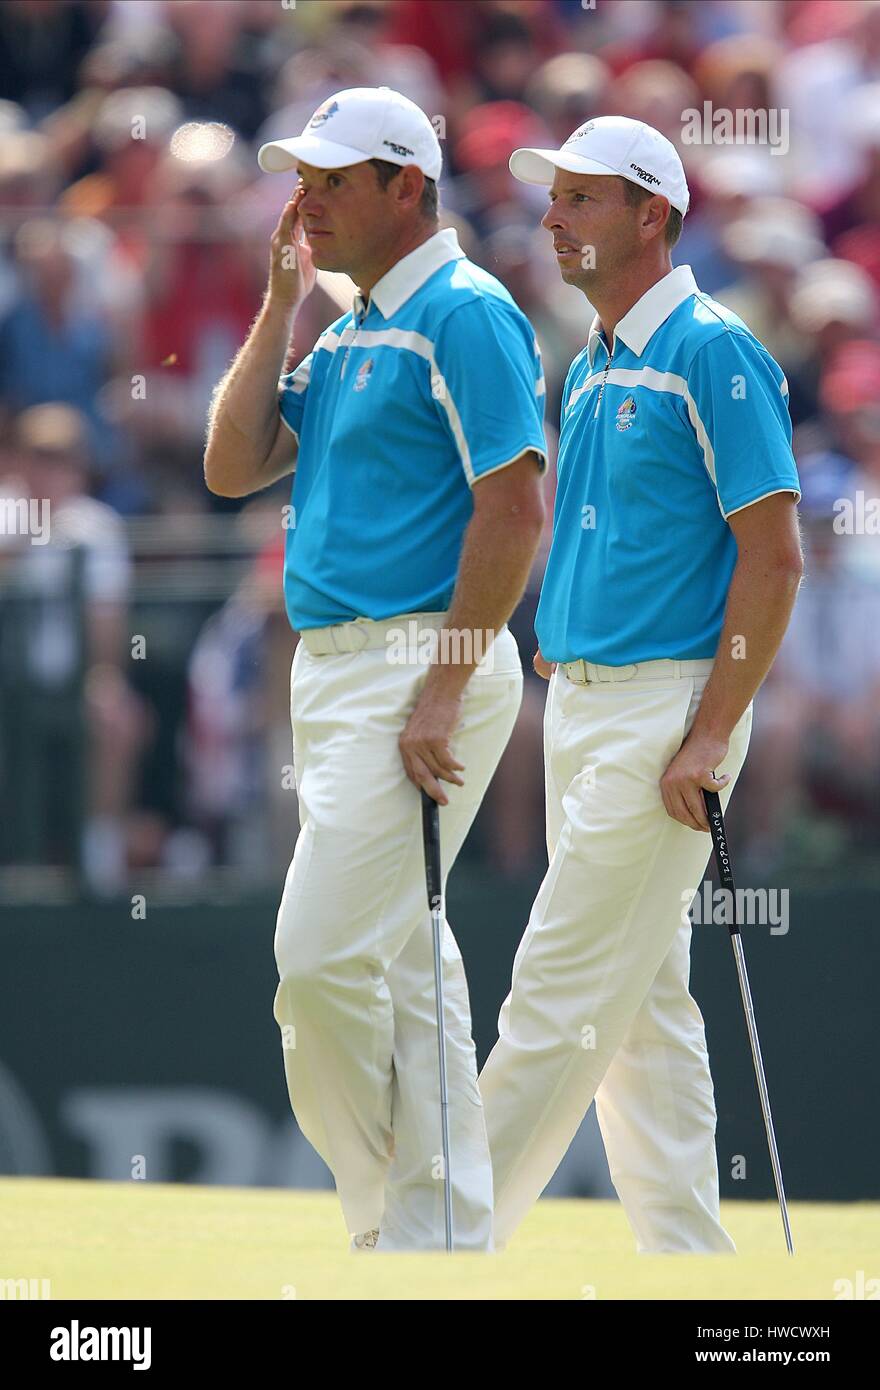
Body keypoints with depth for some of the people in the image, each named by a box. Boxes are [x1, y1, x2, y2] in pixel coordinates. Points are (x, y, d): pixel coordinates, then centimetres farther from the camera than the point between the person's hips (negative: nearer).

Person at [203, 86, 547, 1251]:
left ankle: (386, 1213, -5)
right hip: (333, 670, 10)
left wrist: (443, 693, -20)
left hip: (419, 665, -10)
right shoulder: (347, 333, 18)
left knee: (324, 952, -14)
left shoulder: (466, 314, -10)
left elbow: (516, 508, -17)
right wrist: (282, 301, 8)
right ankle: (447, 1238, 12)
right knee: (400, 961, 9)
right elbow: (233, 467, 11)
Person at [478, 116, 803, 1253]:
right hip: (581, 698, 10)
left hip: (665, 704, -10)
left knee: (561, 991, -9)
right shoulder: (589, 370, 16)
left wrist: (712, 734, -19)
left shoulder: (712, 354, -10)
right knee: (643, 1003, 9)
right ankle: (688, 1256, 11)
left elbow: (774, 554, -15)